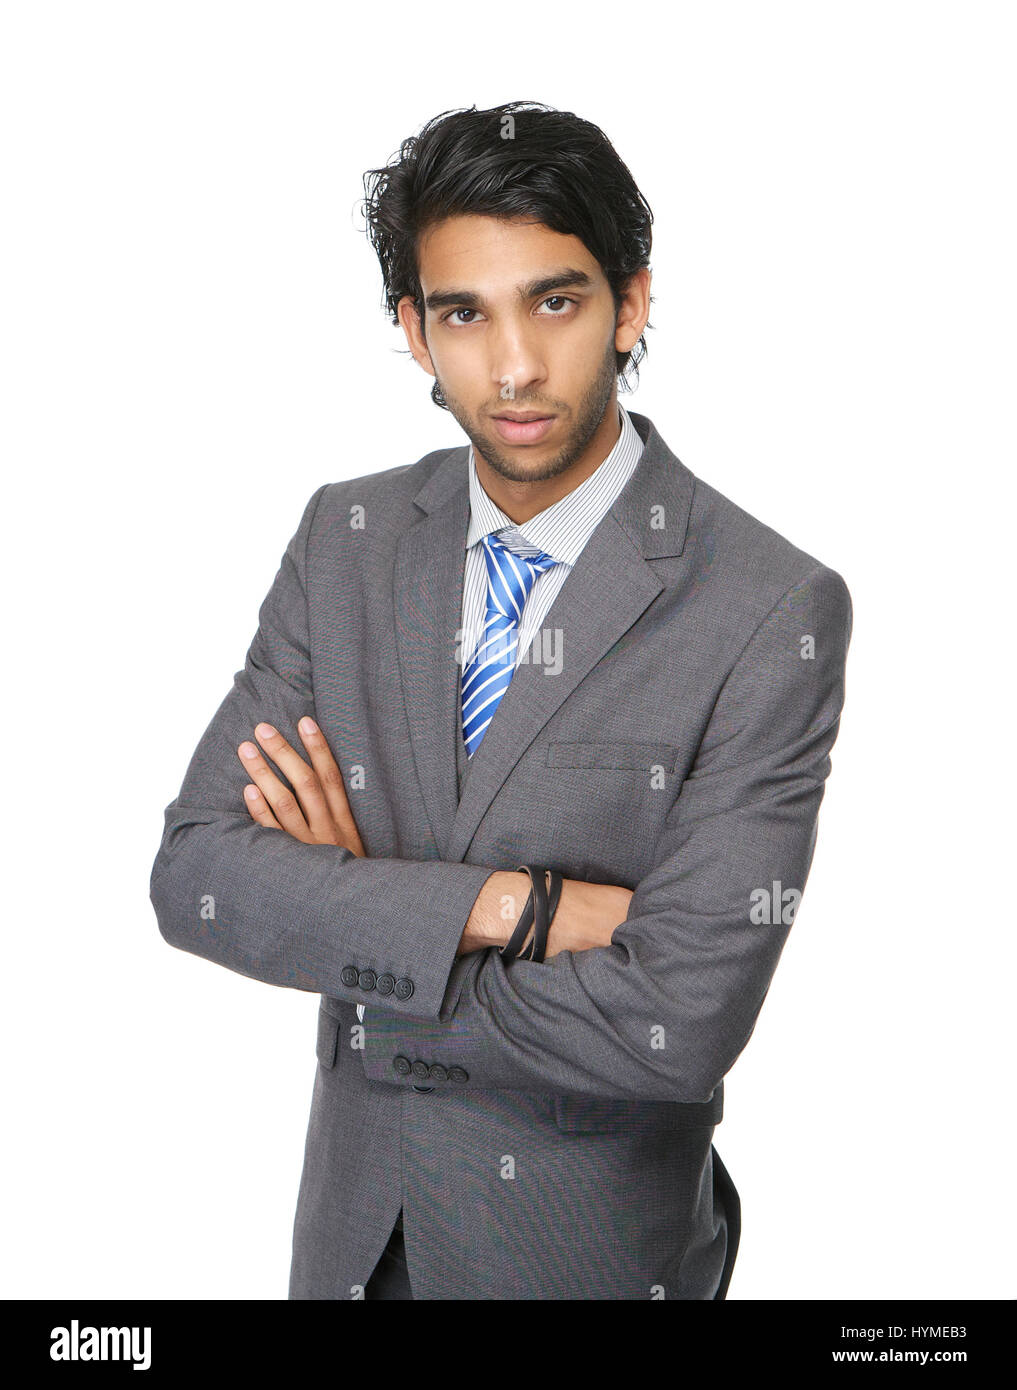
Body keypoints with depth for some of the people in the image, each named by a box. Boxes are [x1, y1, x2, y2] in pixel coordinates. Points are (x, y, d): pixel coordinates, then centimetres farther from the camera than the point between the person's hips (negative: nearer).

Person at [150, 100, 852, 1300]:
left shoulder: (775, 612, -21)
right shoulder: (346, 538, -6)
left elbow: (682, 1021, -26)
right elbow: (194, 873, -13)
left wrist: (352, 954, -16)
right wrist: (518, 907, -24)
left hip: (583, 1243, -3)